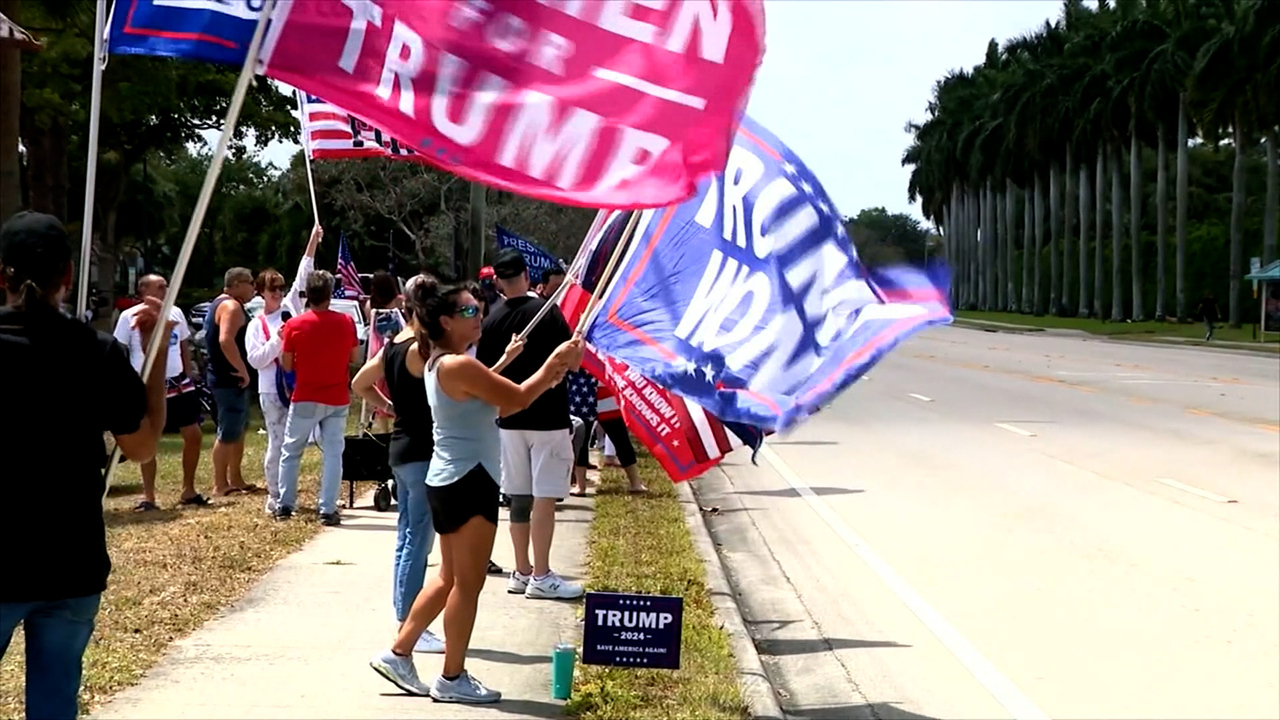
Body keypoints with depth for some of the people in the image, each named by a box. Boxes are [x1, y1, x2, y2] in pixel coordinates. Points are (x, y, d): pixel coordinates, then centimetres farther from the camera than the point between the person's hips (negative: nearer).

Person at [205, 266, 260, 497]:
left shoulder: (222, 303, 18)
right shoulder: (231, 306, -16)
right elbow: (225, 340, -29)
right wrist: (243, 370, -24)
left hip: (228, 377, 11)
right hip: (229, 379, -11)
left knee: (239, 428, 17)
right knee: (228, 432, -6)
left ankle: (235, 479, 24)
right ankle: (220, 485, -1)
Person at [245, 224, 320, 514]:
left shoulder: (291, 306, 9)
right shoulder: (256, 325, 2)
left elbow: (303, 277, 4)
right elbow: (255, 359, -6)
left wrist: (313, 242, -1)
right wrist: (278, 340, -15)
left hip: (299, 384, 3)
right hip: (272, 390, -3)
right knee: (277, 443, 2)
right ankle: (275, 497, 10)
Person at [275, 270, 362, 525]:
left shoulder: (294, 325, -10)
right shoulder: (346, 322, -5)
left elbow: (286, 365, -4)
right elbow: (355, 358, 4)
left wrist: (283, 340, 11)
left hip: (305, 399, -1)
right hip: (338, 400, 1)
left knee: (290, 451, 14)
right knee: (333, 453, 4)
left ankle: (285, 506, 17)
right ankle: (328, 510, 1)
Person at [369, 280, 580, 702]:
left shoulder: (442, 363, 13)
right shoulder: (458, 365, -18)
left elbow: (498, 405, 16)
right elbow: (517, 399, -16)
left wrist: (550, 376, 9)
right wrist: (555, 364, -3)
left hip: (450, 481, 10)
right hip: (468, 482, -10)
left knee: (450, 578, 19)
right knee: (468, 584, 0)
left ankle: (397, 654, 22)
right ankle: (452, 678, 8)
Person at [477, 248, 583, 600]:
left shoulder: (492, 319, 1)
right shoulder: (547, 311, -10)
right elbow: (572, 363, -8)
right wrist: (576, 345, 12)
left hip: (509, 419, 5)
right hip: (548, 416, -5)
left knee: (519, 495, 12)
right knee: (545, 495, -2)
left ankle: (522, 572, 18)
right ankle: (541, 576, -1)